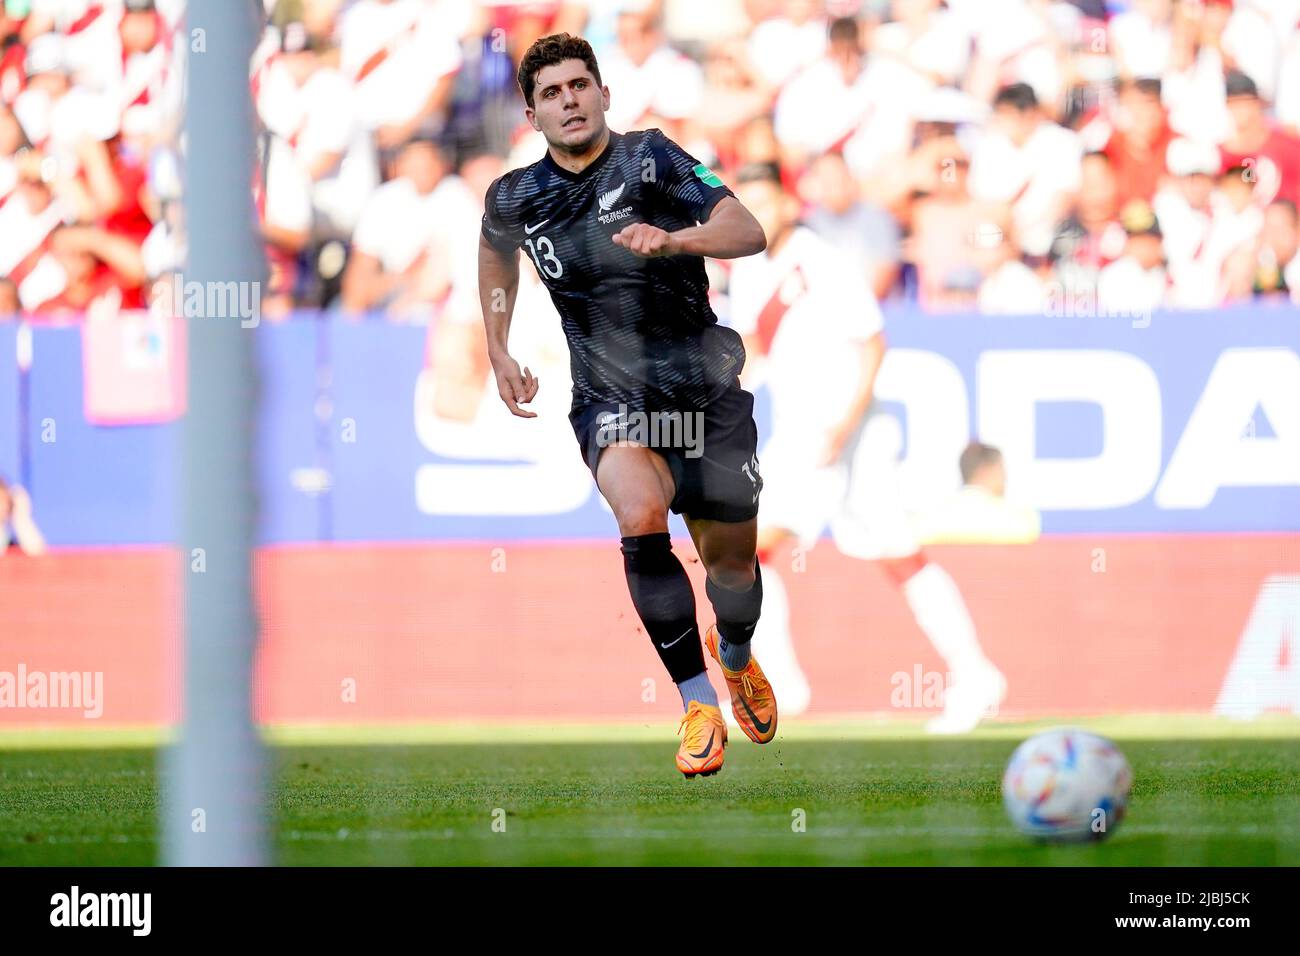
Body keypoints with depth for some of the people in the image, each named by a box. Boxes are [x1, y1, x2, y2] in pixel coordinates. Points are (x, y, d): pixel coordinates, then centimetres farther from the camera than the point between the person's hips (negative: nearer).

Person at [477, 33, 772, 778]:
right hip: (611, 400, 0)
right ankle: (699, 701, -25)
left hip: (705, 385, 0)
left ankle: (737, 659, 47)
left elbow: (749, 233, -21)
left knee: (732, 558, 10)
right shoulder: (516, 199, 0)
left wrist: (673, 239, -39)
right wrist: (499, 353, 24)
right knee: (642, 514, -30)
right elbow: (497, 248, 26)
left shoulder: (649, 159, -11)